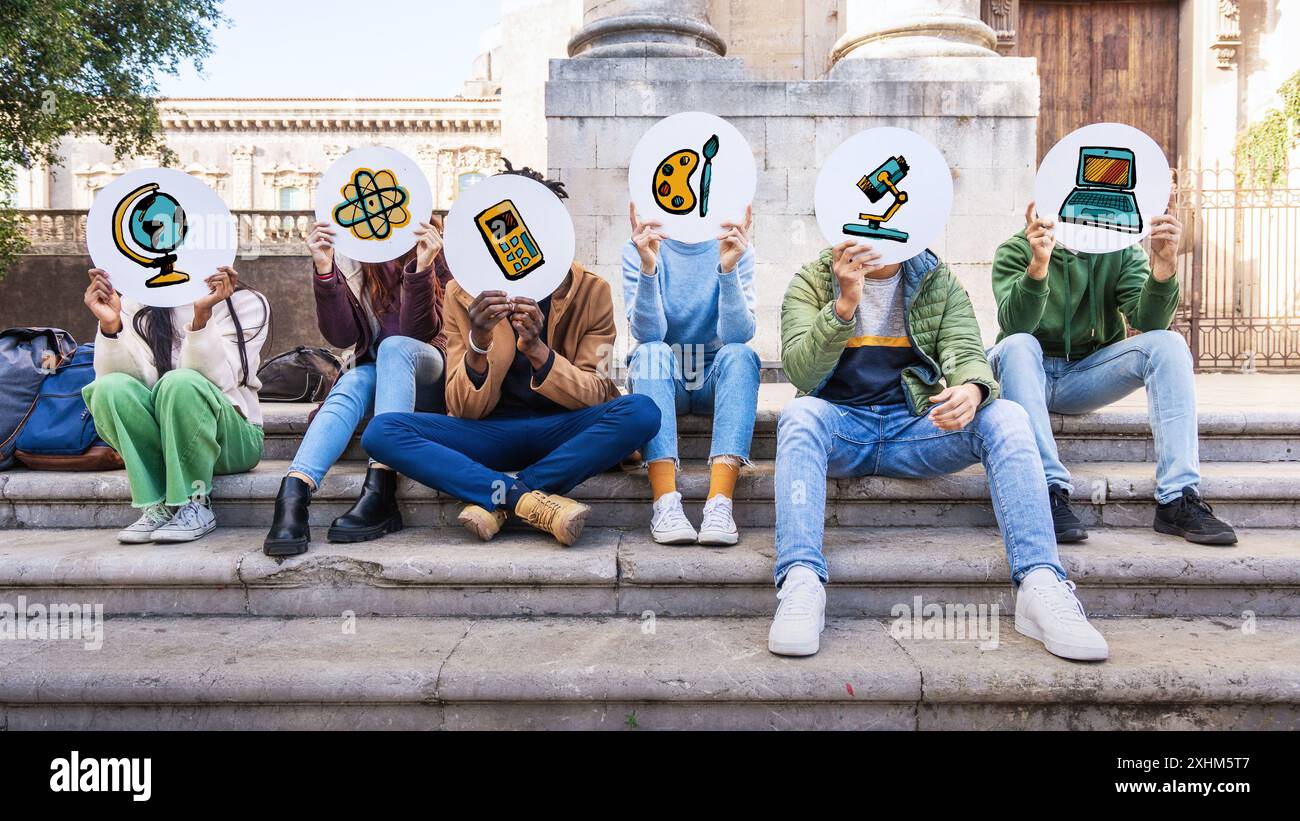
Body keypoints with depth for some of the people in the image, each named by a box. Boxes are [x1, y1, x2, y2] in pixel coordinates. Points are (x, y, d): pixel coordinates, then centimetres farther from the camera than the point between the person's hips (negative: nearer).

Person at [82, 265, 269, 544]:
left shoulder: (245, 302, -3)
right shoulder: (138, 305, 5)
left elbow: (218, 381, -17)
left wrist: (202, 315, -31)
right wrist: (110, 325, -25)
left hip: (230, 439, -3)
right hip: (157, 441, 3)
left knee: (180, 382, -31)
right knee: (111, 387, -25)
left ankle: (196, 505, -19)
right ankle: (157, 506, -17)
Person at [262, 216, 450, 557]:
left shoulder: (431, 246, -7)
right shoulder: (347, 254, -1)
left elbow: (421, 332, -16)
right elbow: (341, 336, -9)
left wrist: (422, 267, -30)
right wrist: (323, 269, -22)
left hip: (428, 373, -2)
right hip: (375, 370, 2)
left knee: (394, 347, -33)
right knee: (351, 385, -31)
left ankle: (379, 493, -44)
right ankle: (292, 497, -49)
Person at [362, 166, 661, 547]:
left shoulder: (591, 292, -4)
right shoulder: (464, 294, -2)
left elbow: (595, 396, -9)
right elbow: (466, 410, -4)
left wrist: (538, 350, -27)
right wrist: (478, 344, -25)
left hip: (563, 431, 0)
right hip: (491, 433, 1)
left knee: (641, 412, -30)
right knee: (381, 431, -22)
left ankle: (491, 499, -23)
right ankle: (531, 500, -29)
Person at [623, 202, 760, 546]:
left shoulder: (735, 249, -4)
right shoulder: (639, 249, -4)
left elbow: (738, 334, -18)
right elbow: (647, 333, -19)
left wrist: (728, 269, -32)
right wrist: (647, 267, -33)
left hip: (716, 379, 1)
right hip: (659, 378, 0)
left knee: (739, 354, -29)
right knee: (652, 351, -31)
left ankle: (719, 504, -41)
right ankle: (666, 502, -41)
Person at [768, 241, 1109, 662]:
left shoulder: (939, 282, 10)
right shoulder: (812, 281, 3)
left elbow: (965, 352, -3)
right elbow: (800, 372, -11)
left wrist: (974, 388, -28)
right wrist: (844, 303, -27)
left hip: (916, 426, 2)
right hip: (841, 425, -2)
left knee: (1006, 416, -23)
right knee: (799, 413, -35)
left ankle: (1041, 585, -30)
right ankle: (801, 585, -44)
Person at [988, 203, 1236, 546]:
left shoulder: (1121, 251, 3)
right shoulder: (1016, 250, -6)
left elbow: (1148, 321, -13)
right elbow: (1014, 324, -25)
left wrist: (1163, 262, -30)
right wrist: (1038, 265, -42)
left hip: (1086, 375, 3)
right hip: (1029, 375, -3)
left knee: (1167, 344, -19)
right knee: (1017, 345, -34)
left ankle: (1177, 499, -26)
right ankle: (1050, 491, -39)